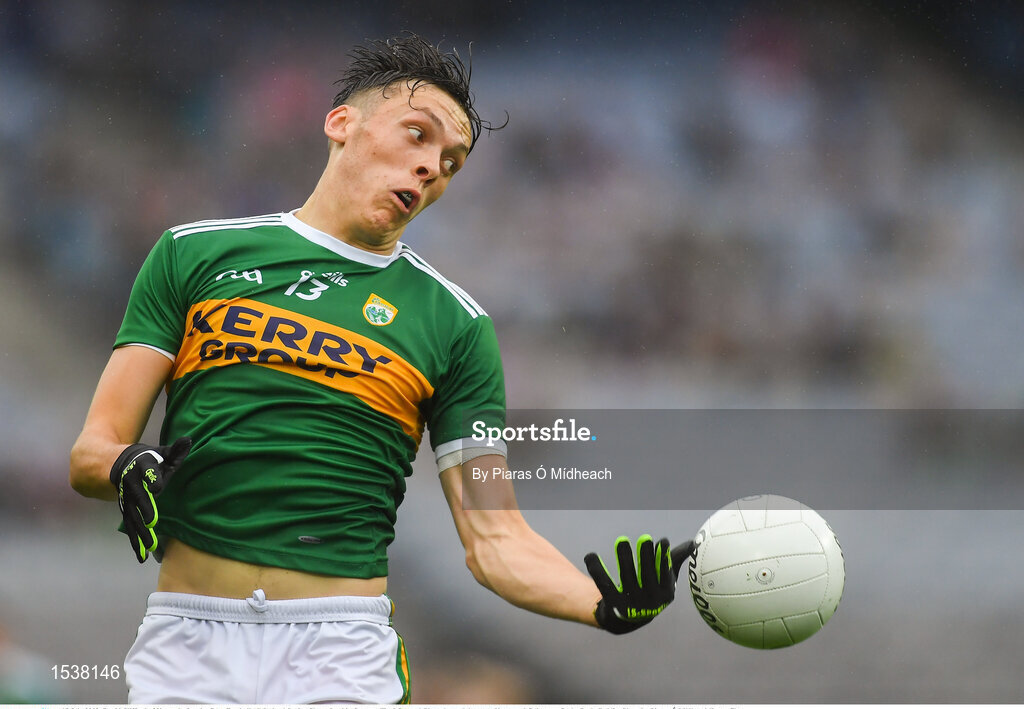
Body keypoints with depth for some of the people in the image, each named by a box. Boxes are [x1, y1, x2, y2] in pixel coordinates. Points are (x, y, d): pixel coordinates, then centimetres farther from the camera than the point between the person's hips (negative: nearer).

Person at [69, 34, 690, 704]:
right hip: (187, 644, 0)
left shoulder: (456, 323, 11)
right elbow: (92, 450, 8)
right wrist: (128, 467, -15)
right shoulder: (195, 253, 10)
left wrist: (604, 600, -13)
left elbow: (496, 541, 5)